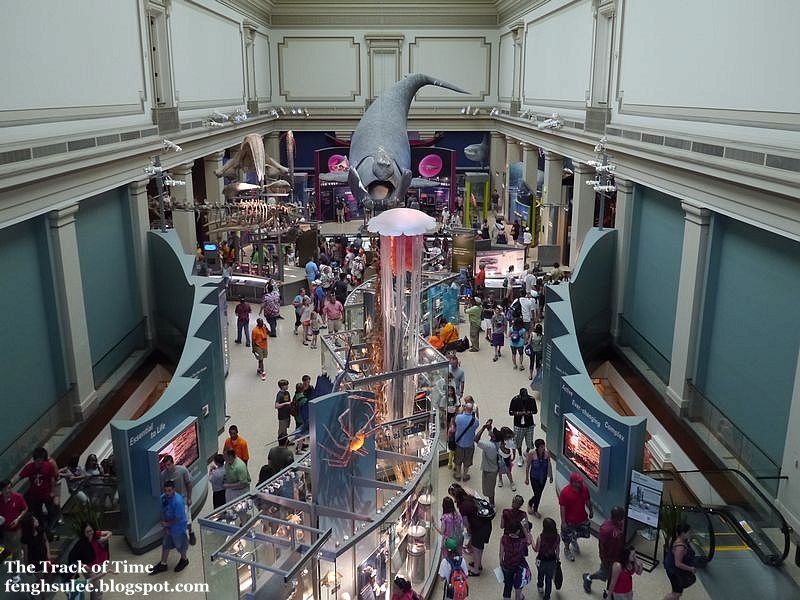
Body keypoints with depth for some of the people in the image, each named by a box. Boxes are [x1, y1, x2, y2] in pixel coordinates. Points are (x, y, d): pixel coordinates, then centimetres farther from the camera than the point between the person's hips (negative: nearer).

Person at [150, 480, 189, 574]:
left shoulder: (178, 501, -34)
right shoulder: (163, 497, -13)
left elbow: (178, 519, -26)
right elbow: (163, 512, 0)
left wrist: (167, 524, -14)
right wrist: (164, 524, -7)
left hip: (178, 528, -6)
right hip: (168, 527, 6)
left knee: (180, 546, 17)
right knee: (165, 545, 20)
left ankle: (184, 560, 43)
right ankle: (163, 564, 38)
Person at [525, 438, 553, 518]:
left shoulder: (547, 452, -16)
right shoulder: (531, 453, -24)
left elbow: (549, 464, 0)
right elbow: (528, 466, -12)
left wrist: (551, 475, 8)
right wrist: (527, 478, -5)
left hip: (543, 477, 3)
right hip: (534, 477, -3)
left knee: (539, 494, 17)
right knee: (537, 495, -1)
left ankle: (535, 510, 42)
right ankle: (530, 503, 34)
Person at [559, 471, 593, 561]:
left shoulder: (584, 488, -13)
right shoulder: (565, 492, -27)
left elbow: (588, 501, 5)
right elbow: (562, 508, -20)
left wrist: (590, 511, 14)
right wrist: (563, 522, -17)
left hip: (582, 518, 5)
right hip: (569, 520, -4)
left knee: (583, 533, 24)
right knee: (567, 537, 15)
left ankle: (574, 541, 55)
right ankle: (567, 549, 45)